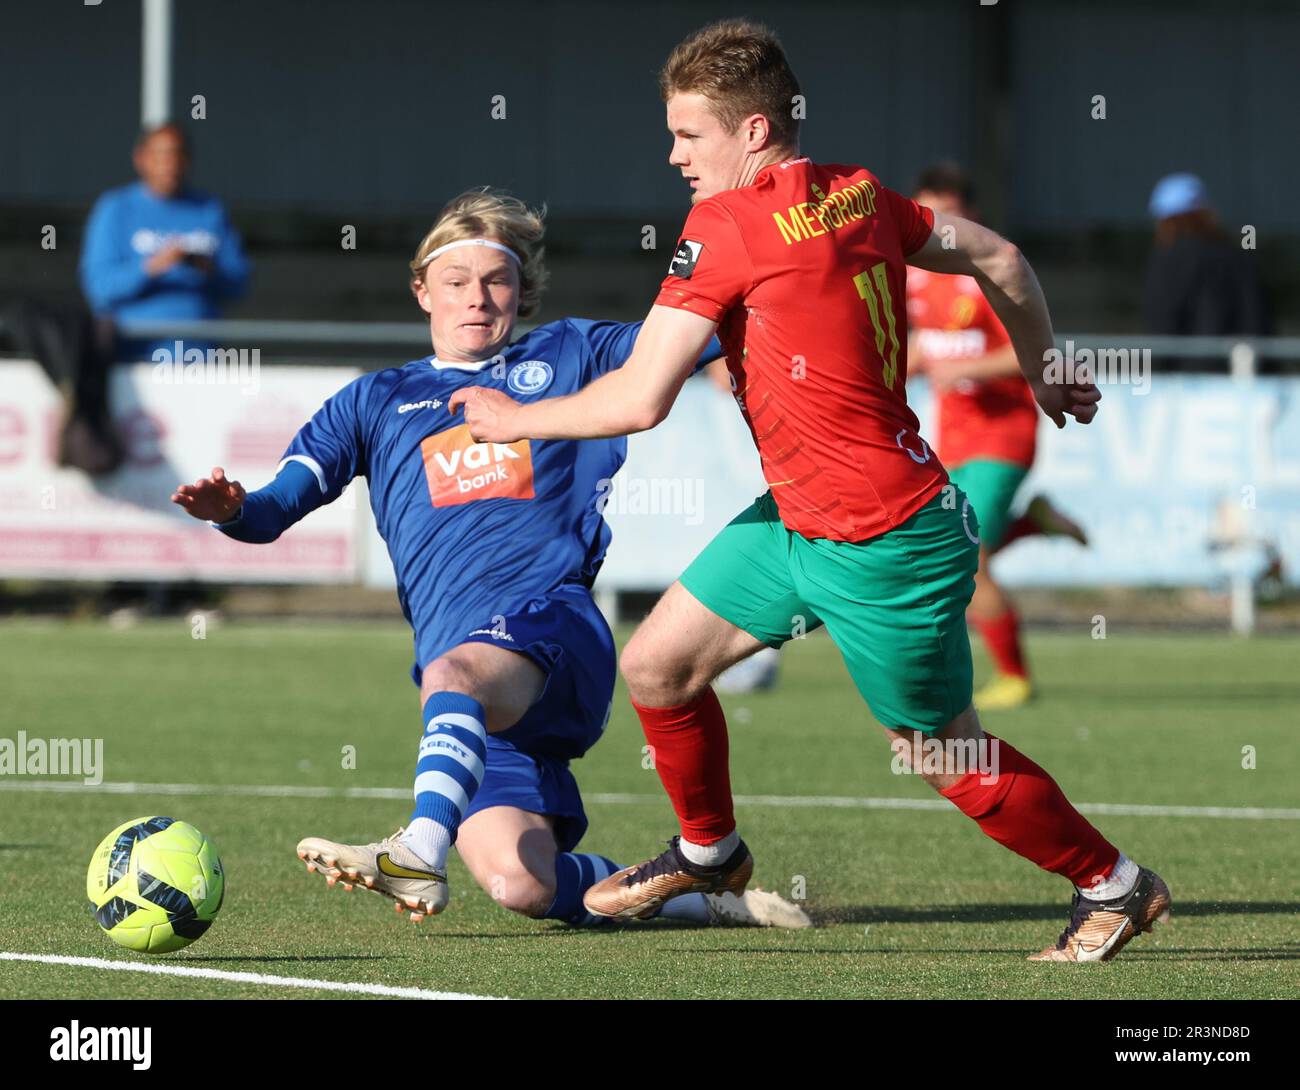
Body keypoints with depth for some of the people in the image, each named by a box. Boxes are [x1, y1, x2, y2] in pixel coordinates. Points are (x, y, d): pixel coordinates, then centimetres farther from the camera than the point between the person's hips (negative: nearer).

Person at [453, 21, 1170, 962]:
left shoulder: (728, 225, -22)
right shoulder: (859, 195, 1)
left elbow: (638, 401, -23)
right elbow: (1000, 259, 10)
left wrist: (518, 419, -6)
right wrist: (1046, 373, 26)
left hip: (884, 549, -9)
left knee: (946, 756, 8)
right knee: (657, 666, 11)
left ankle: (1115, 885, 24)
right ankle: (710, 850, 33)